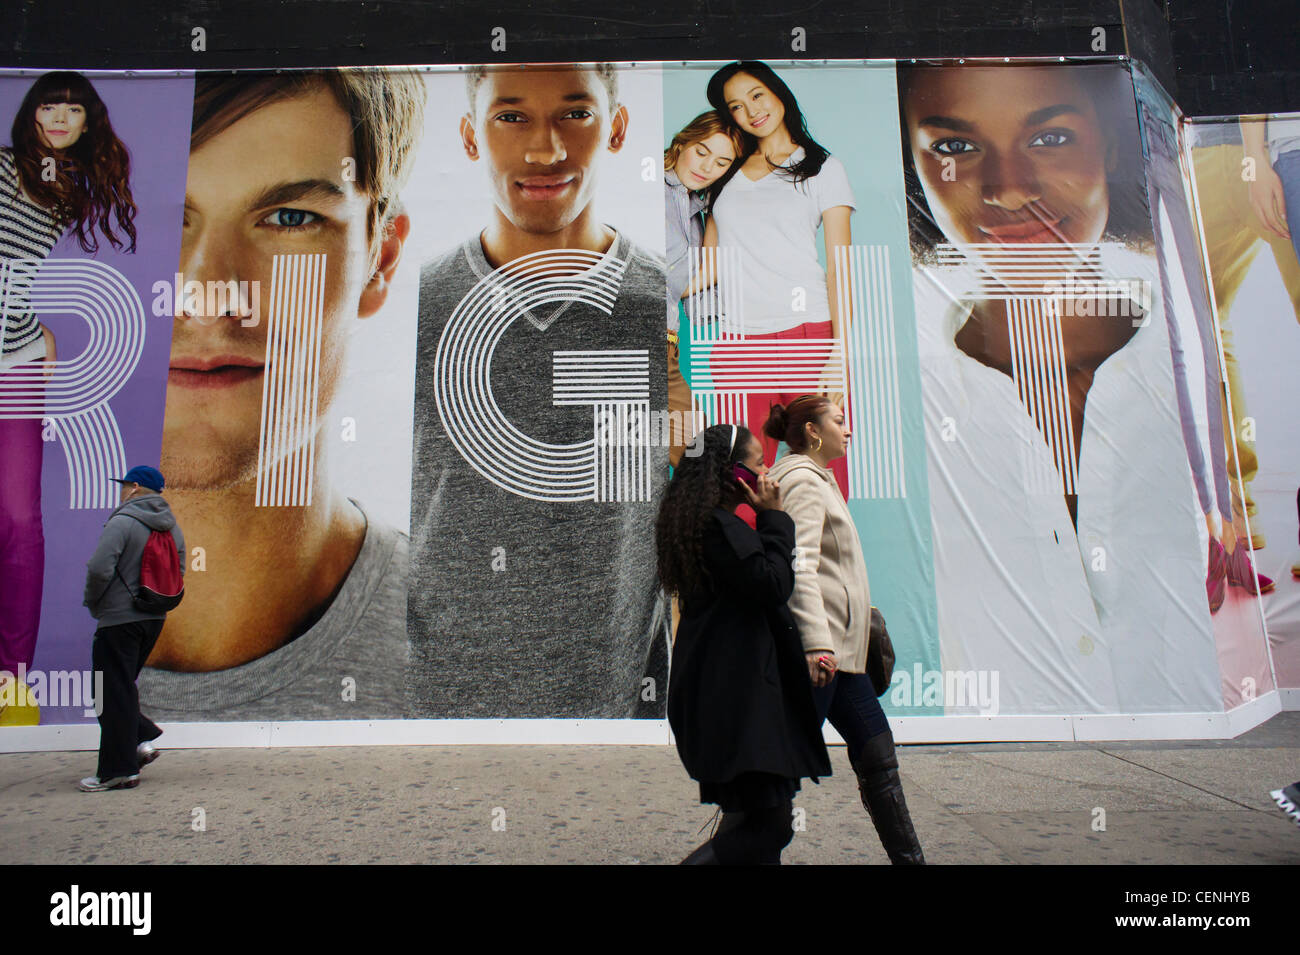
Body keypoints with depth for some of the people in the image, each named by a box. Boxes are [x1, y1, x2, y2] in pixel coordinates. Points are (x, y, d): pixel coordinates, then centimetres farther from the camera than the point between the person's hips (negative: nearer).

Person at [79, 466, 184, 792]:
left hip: (119, 619, -8)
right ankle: (142, 739, 14)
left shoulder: (122, 522, -14)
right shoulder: (171, 526, 11)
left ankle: (118, 770, 6)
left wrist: (93, 604, -5)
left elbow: (99, 569, -21)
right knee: (123, 687, 22)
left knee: (115, 693, 0)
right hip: (154, 618, 8)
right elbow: (178, 573, 13)